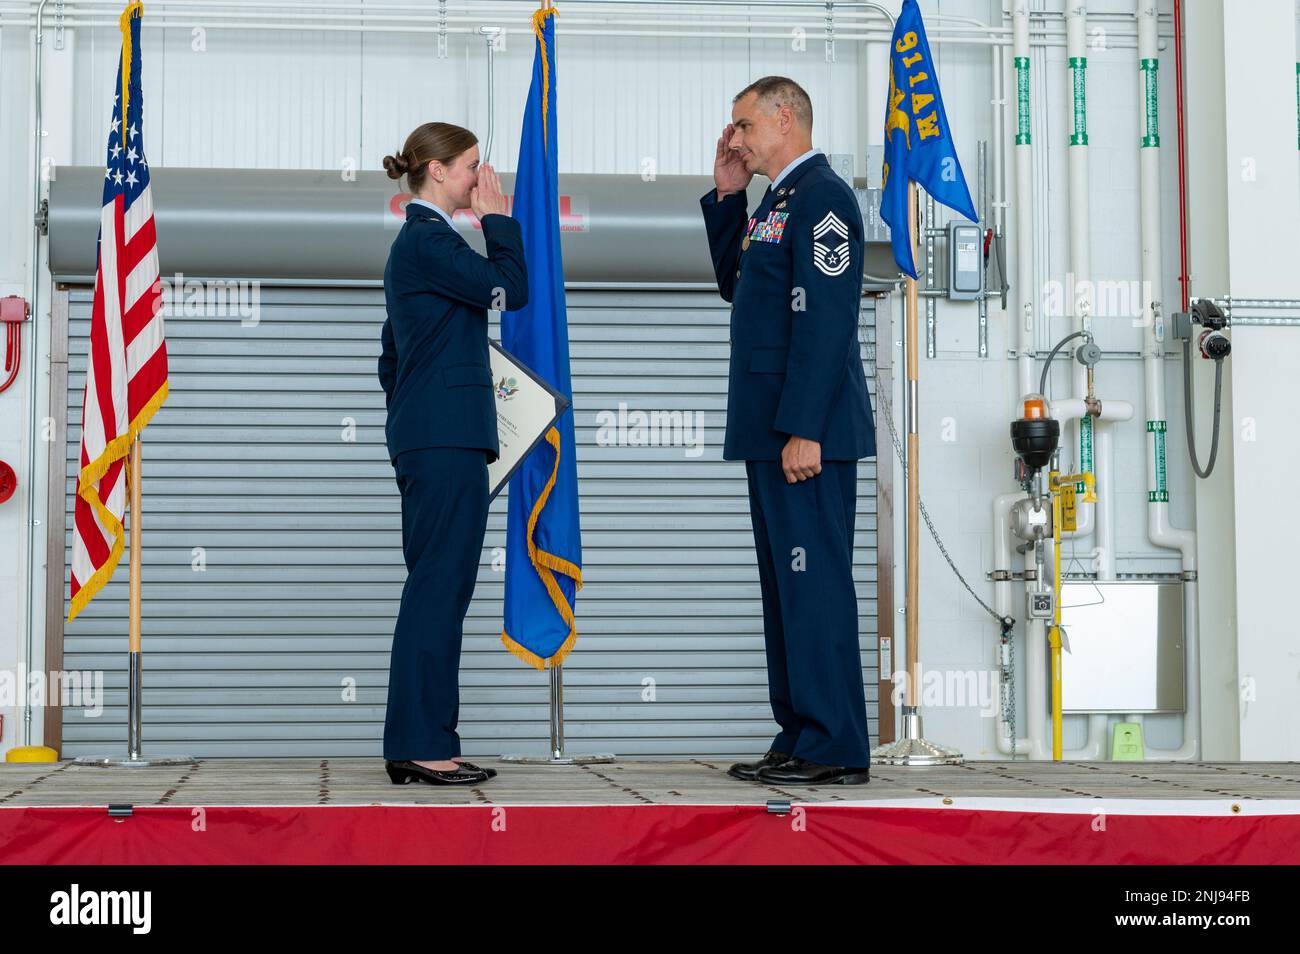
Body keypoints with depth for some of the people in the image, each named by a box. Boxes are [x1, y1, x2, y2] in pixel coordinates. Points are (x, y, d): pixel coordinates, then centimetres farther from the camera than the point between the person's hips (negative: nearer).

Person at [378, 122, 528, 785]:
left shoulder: (413, 242, 21)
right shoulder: (430, 240, -11)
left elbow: (392, 356, 25)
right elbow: (510, 290, -16)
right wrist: (498, 218, -5)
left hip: (422, 438, 11)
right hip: (447, 439, -11)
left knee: (436, 588, 10)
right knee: (439, 587, -9)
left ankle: (416, 745, 13)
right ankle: (421, 745, -7)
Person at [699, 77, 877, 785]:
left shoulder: (821, 196, -12)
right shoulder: (778, 201, 19)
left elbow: (825, 322, -19)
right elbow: (734, 282, 30)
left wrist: (802, 430, -23)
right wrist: (726, 196, 19)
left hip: (806, 430, -10)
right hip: (773, 431, 10)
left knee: (815, 583, -8)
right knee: (786, 586, 12)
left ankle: (835, 749, -4)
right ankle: (799, 738, 18)